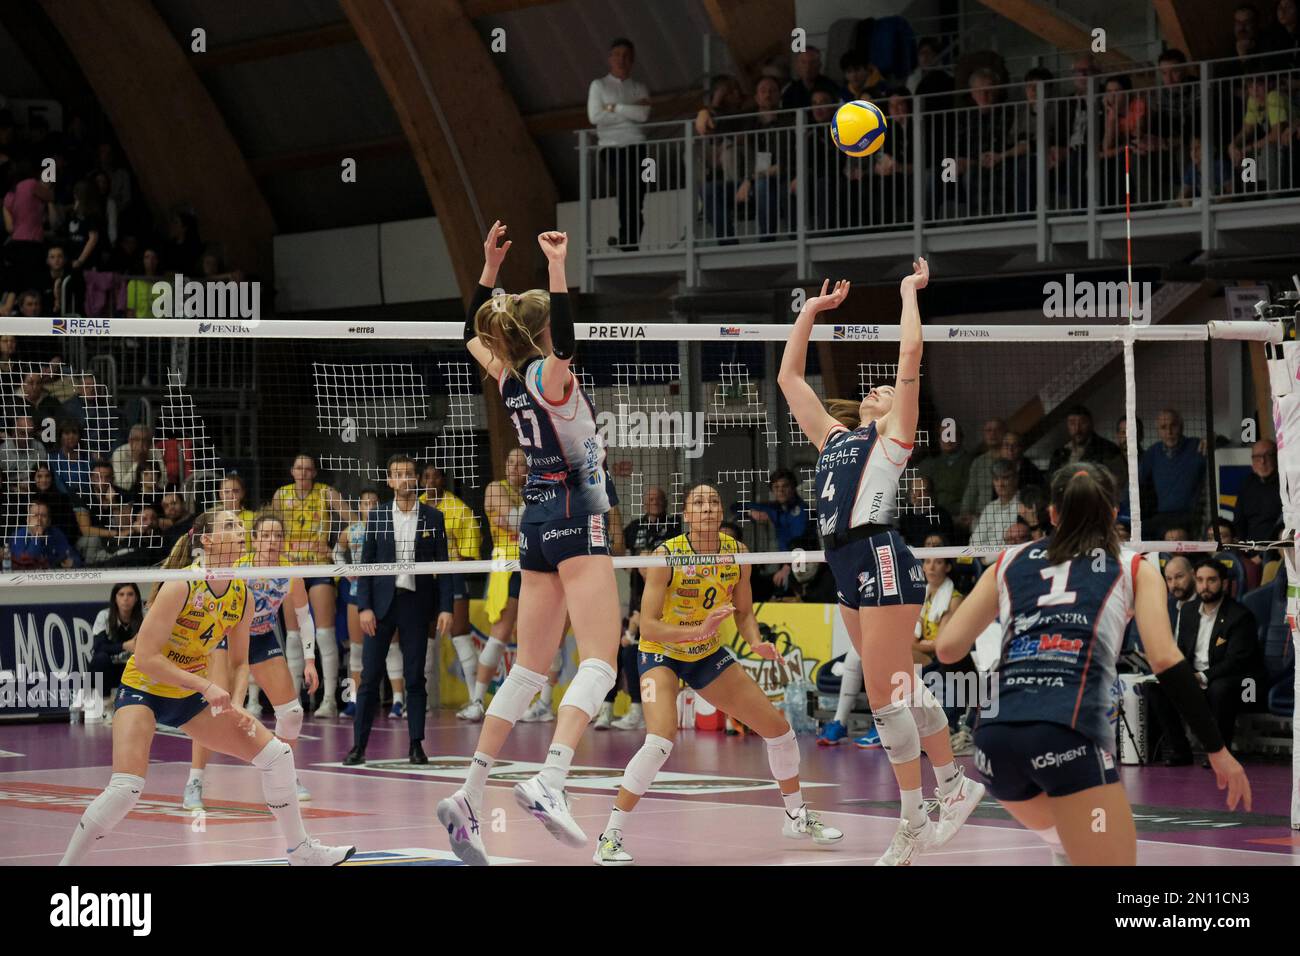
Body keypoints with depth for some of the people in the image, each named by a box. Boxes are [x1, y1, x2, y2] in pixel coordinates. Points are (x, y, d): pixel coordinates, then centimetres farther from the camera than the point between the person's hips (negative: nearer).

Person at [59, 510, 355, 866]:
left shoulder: (242, 597, -5)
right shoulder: (181, 586, -24)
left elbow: (239, 662, 8)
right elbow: (145, 656, -27)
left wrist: (236, 705, -10)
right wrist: (206, 686, -31)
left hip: (191, 696, 7)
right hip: (143, 689, -7)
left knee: (276, 754, 2)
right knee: (125, 789, -24)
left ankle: (302, 852, 17)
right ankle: (68, 863, -8)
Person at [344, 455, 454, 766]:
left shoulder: (433, 518, 5)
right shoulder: (377, 516, 7)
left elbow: (443, 566, 4)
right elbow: (365, 564, 5)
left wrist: (445, 608, -5)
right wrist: (364, 606, -4)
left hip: (416, 603, 0)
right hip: (381, 603, 0)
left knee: (415, 678, 2)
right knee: (369, 676, -2)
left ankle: (416, 746, 7)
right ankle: (359, 745, 1)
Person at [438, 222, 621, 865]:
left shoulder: (509, 378, 9)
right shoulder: (548, 376, -10)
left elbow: (473, 335, 28)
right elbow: (565, 344, -34)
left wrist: (490, 266, 24)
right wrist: (557, 269, -35)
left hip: (538, 521, 8)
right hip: (575, 519, -8)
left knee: (528, 670, 10)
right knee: (599, 662, -15)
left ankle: (469, 797, 4)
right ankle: (549, 783, -34)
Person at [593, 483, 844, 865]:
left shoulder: (737, 552, -11)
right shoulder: (667, 555, -25)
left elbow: (744, 612, 3)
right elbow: (648, 626, -27)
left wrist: (756, 642, -18)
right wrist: (699, 630, -40)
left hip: (708, 655, 6)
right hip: (661, 654, -5)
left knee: (778, 727, 6)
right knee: (660, 740, -29)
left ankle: (796, 817, 30)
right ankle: (610, 839, -21)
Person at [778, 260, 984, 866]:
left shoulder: (894, 432, 4)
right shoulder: (833, 435, 22)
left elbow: (910, 358, -6)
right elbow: (789, 378, 26)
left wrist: (909, 293, 3)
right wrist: (811, 311, 26)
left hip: (882, 559, -8)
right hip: (849, 567, 8)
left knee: (884, 694, -8)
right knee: (899, 688, 13)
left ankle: (914, 823, -3)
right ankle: (953, 784, 25)